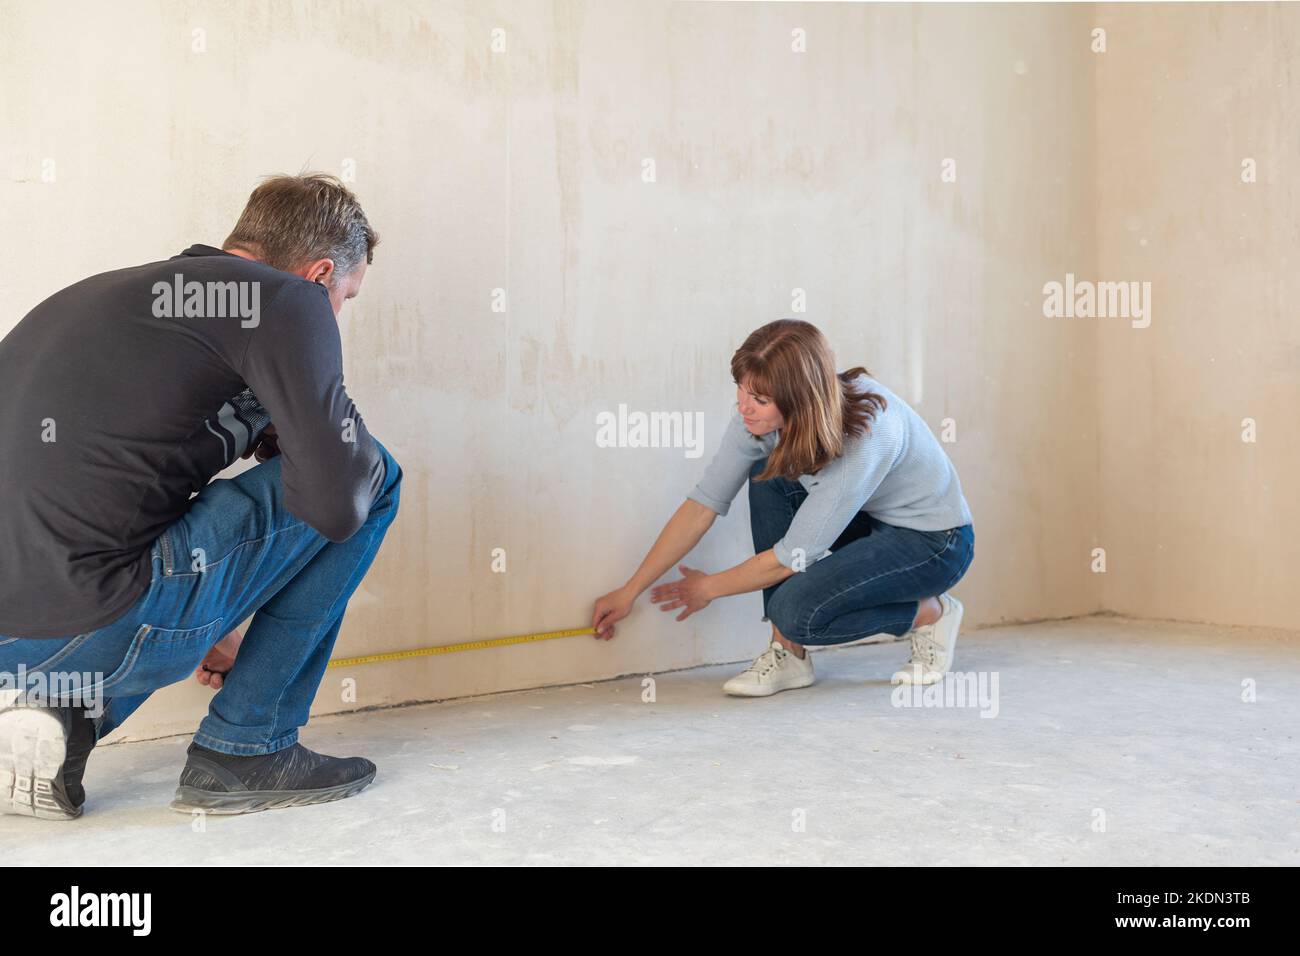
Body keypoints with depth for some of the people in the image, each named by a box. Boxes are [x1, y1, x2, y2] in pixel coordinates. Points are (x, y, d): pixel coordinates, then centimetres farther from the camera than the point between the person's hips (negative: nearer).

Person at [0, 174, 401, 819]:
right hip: (90, 633, -9)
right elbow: (335, 503, -12)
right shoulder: (283, 299, -3)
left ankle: (58, 719, 15)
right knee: (372, 477, 4)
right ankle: (245, 748, 7)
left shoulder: (103, 293, 23)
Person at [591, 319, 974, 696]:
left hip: (935, 542, -7)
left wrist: (708, 588, -14)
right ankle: (788, 654, -11)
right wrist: (630, 592, -12)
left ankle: (929, 613, -1)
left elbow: (794, 555, -29)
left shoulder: (864, 435, -36)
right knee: (768, 475, -19)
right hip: (866, 520, 7)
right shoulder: (758, 415, -17)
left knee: (797, 611, -28)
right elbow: (703, 503, -12)